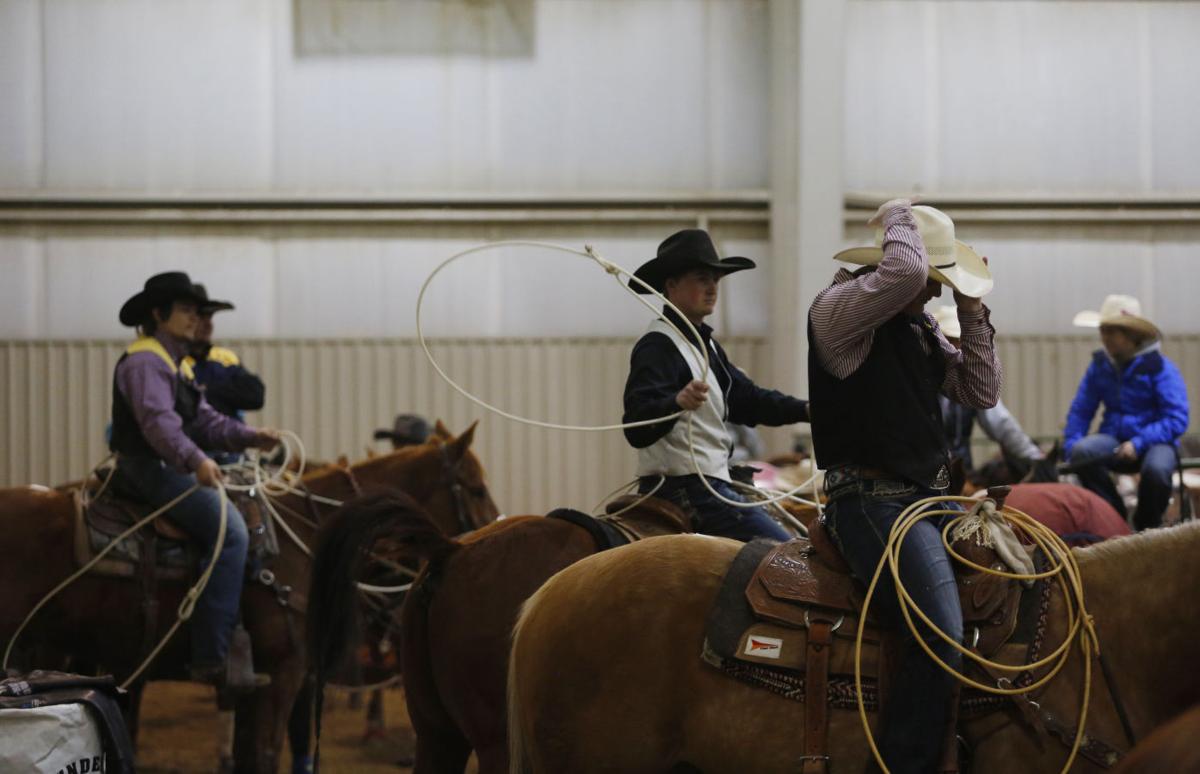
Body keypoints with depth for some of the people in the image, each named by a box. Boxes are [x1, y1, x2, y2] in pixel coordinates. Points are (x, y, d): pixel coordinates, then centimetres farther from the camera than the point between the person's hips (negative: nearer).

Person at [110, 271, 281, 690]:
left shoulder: (176, 364, 23)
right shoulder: (145, 362, -12)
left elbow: (204, 420, 18)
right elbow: (158, 420, -28)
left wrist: (250, 437, 2)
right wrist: (196, 460, -43)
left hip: (172, 468, 11)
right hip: (150, 469, -11)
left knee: (250, 520, 13)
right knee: (230, 530, -22)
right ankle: (212, 657, -25)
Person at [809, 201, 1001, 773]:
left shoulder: (921, 329, 16)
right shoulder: (838, 309, -10)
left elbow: (981, 395, 16)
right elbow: (905, 271, -29)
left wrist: (973, 316, 7)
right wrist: (898, 214, -10)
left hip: (930, 496, 9)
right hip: (871, 503, -9)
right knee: (941, 634, -26)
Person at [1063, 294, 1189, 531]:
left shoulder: (1159, 367, -10)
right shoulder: (1100, 365, 5)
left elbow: (1177, 420, -14)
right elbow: (1080, 411, 8)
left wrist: (1138, 443, -24)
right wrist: (1071, 444, -11)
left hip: (1154, 440, -4)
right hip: (1114, 438, 4)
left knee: (1156, 469, -38)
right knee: (1081, 451, -30)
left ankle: (1147, 526, -6)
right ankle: (1114, 513, -8)